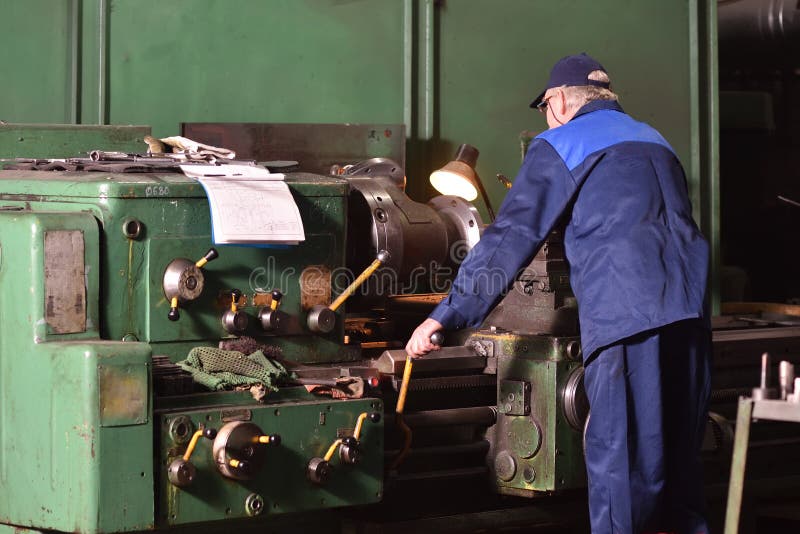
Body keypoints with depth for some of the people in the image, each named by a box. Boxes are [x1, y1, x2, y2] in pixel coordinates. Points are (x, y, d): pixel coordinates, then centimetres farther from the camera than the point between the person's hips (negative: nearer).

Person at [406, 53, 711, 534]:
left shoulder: (560, 146, 5)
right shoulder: (655, 141, 27)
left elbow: (511, 238, -2)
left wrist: (448, 315, -3)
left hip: (626, 318, -7)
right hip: (690, 313, 7)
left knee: (619, 457, -5)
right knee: (679, 453, 14)